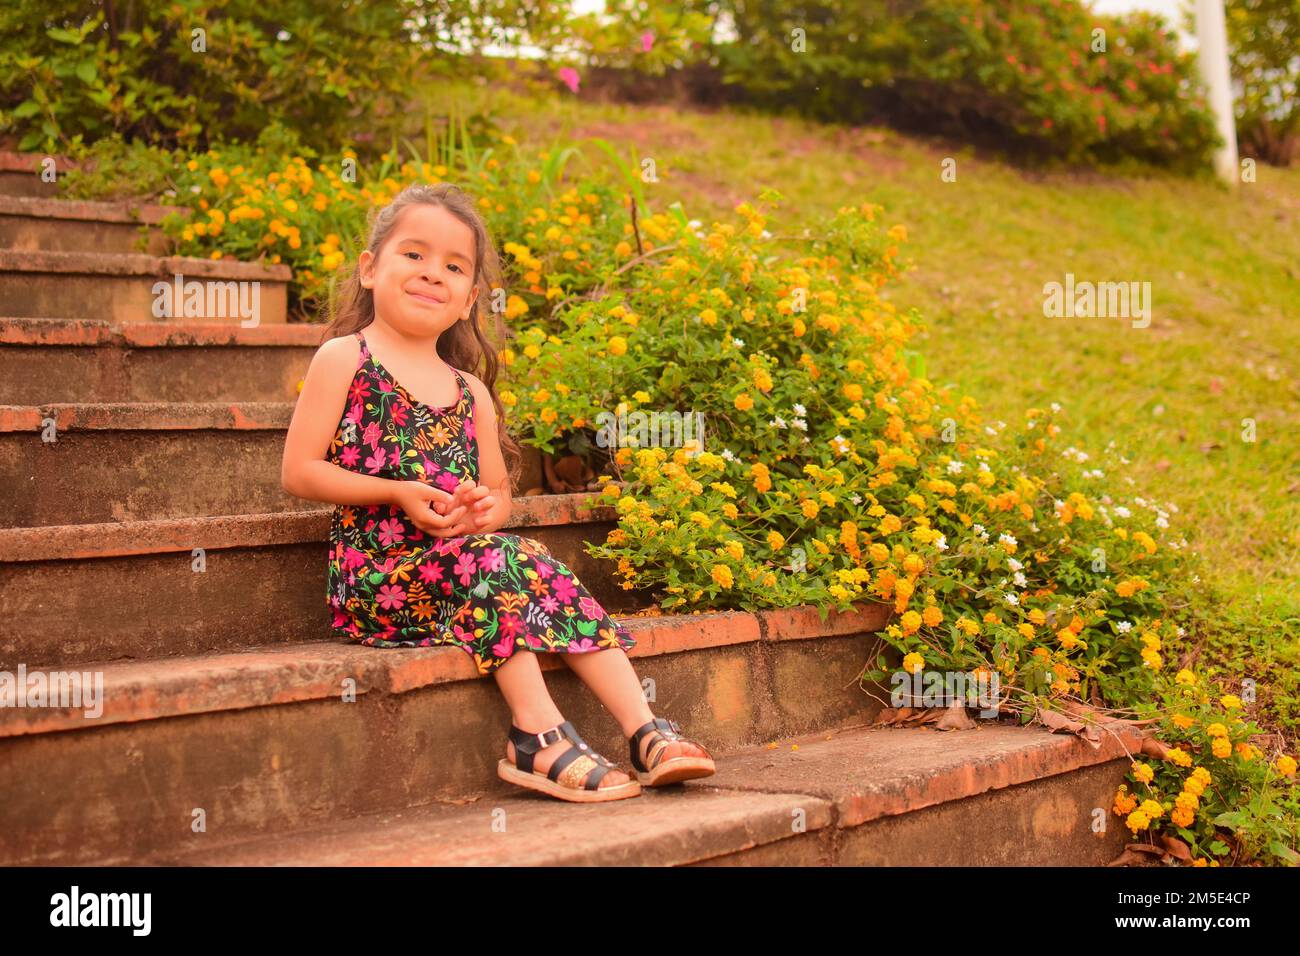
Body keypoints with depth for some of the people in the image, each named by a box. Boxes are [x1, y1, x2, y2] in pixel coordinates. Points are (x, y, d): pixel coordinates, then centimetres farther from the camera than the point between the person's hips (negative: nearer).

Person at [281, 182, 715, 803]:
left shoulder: (471, 393, 15)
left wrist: (487, 507, -4)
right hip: (376, 571, -5)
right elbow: (298, 473, -6)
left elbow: (499, 493, 22)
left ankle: (643, 732, -19)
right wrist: (399, 493, -15)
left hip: (461, 565, 6)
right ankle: (538, 735, -29)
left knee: (540, 568, -16)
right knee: (496, 559, -28)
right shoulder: (343, 360, 0)